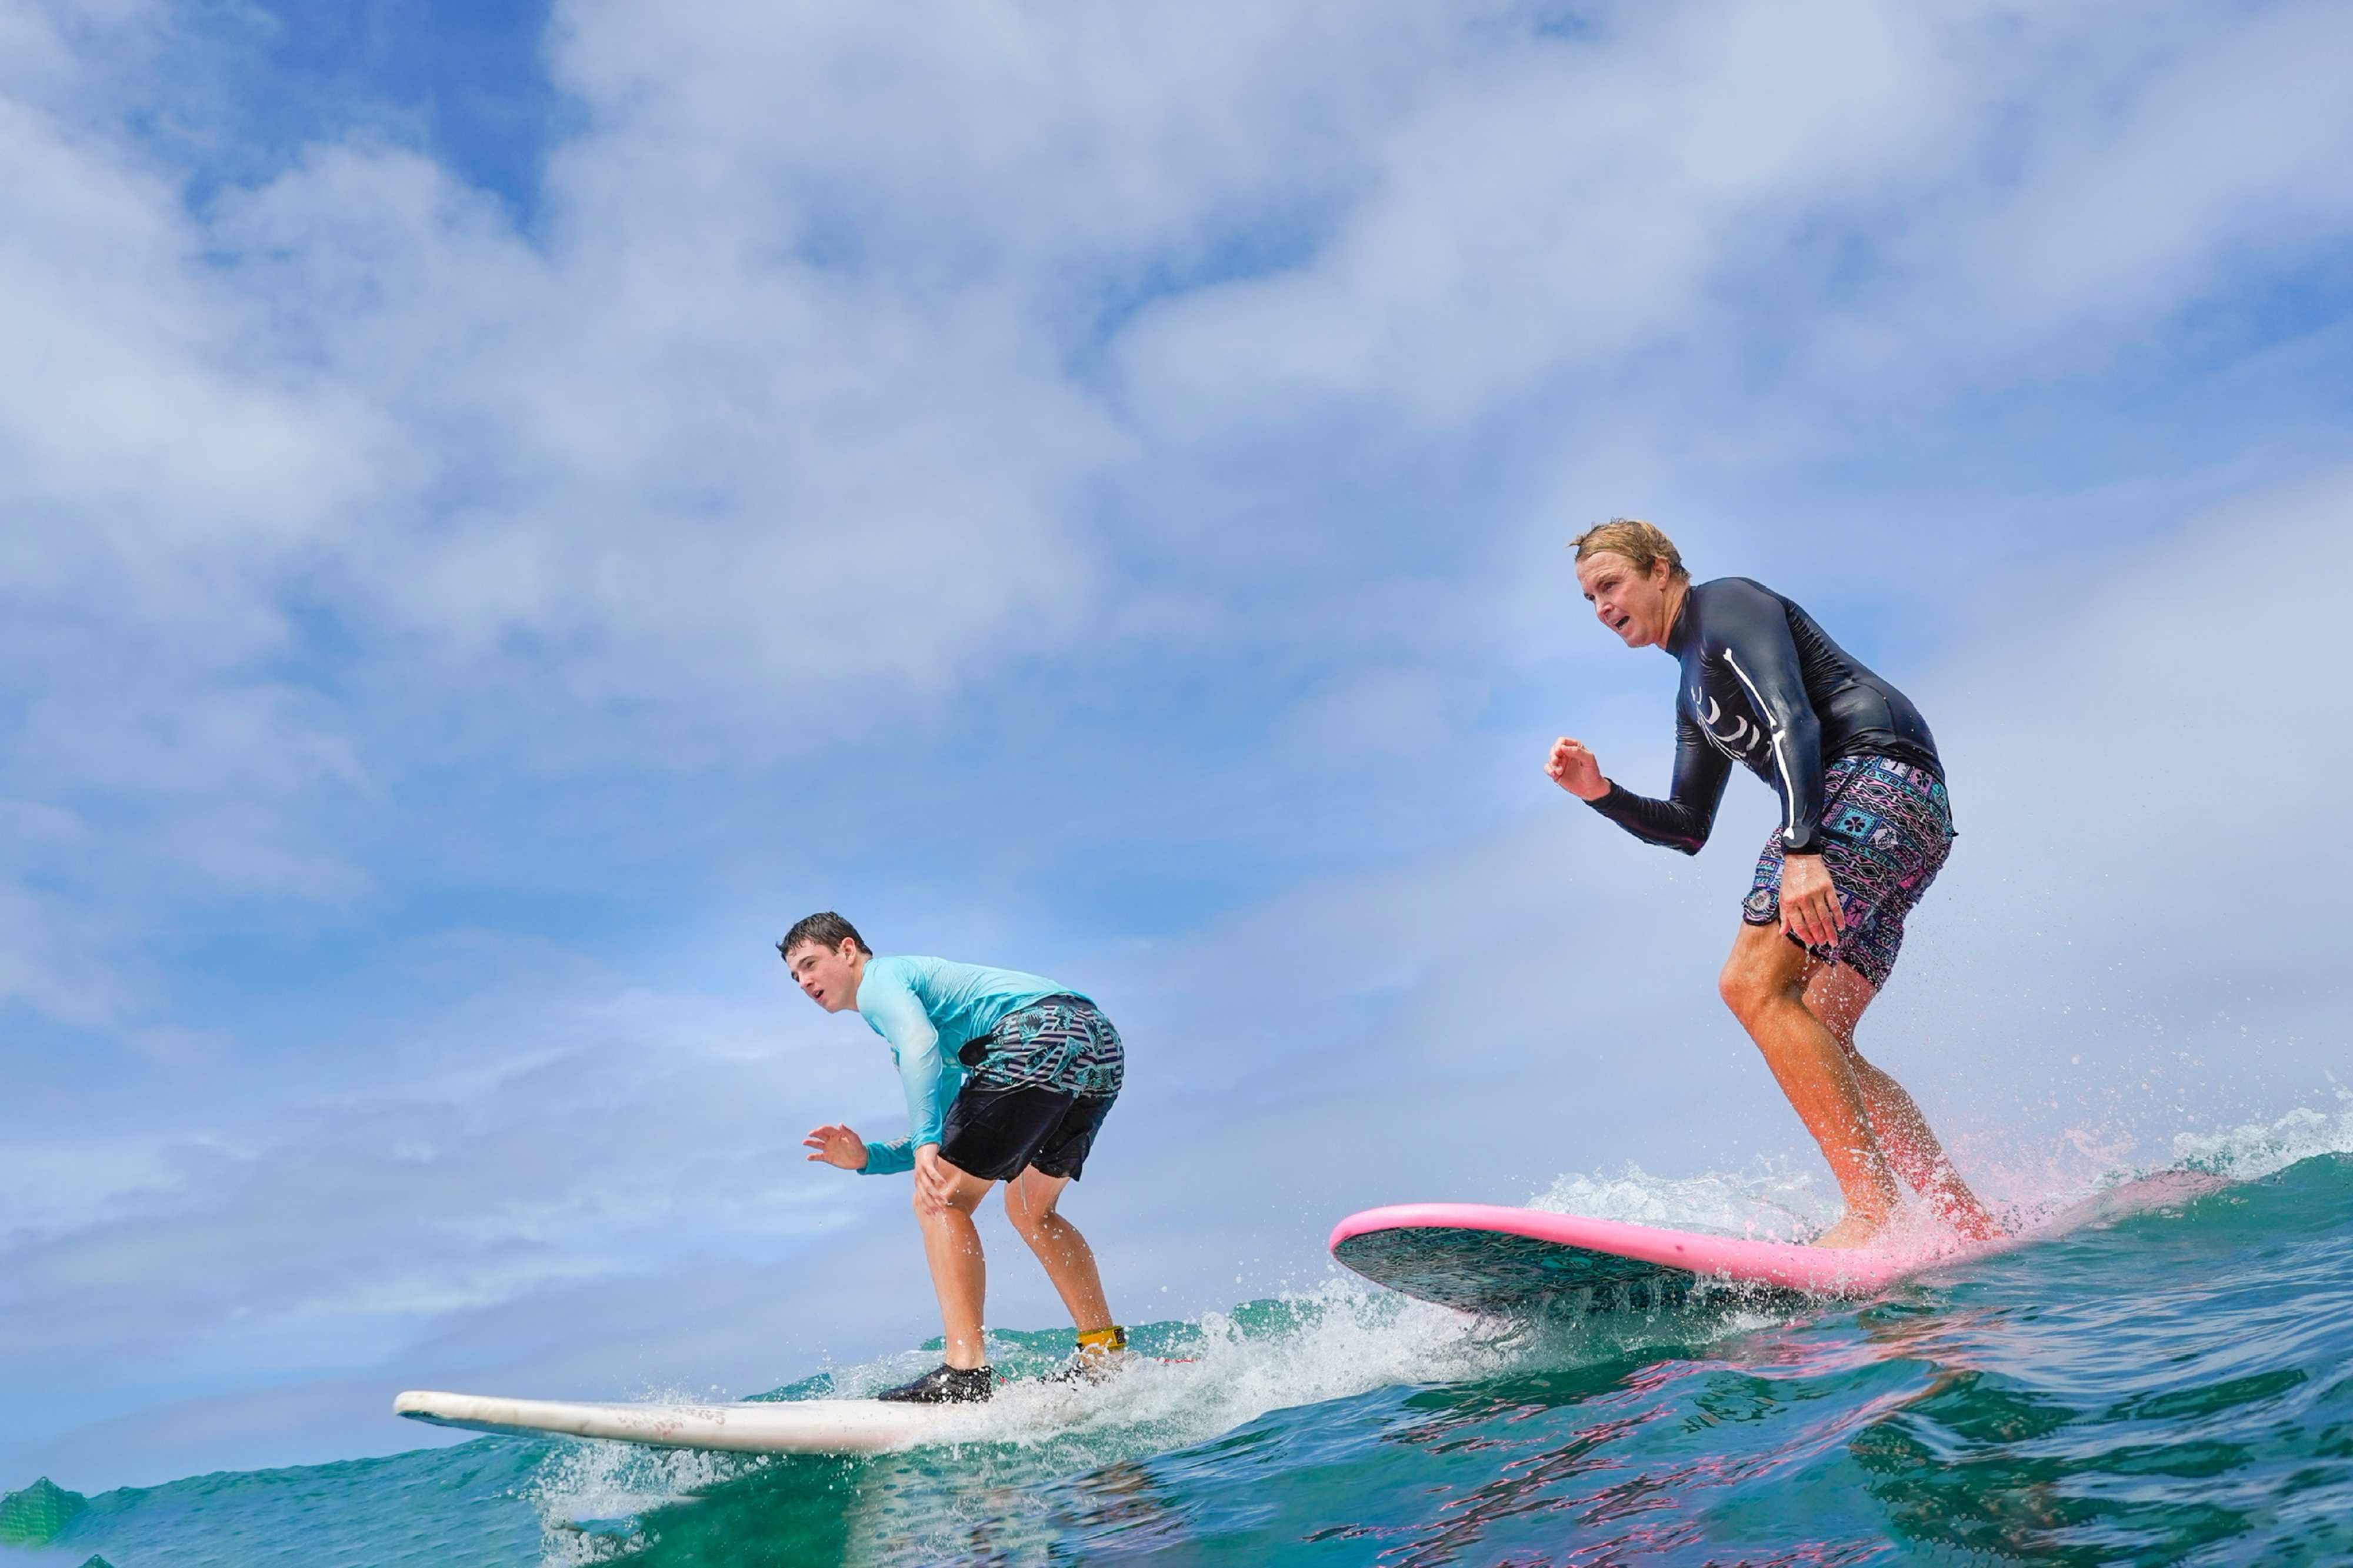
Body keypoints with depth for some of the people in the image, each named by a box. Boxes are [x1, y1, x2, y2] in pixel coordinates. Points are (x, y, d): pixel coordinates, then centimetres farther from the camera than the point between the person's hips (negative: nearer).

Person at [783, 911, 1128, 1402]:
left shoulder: (880, 981, 8)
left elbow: (919, 1044, -17)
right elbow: (953, 1143, 31)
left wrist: (925, 1143, -26)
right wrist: (868, 1158, 21)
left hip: (1041, 1035, -10)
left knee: (941, 1201, -5)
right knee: (1029, 1210, 24)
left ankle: (966, 1373, -13)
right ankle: (1107, 1355, 21)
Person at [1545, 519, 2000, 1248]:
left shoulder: (1727, 603, 1)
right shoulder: (1695, 694, 28)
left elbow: (1792, 722, -16)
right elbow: (1686, 830, 27)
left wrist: (1801, 849, -28)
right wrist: (1599, 792, 11)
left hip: (1878, 772, -10)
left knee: (1754, 983, -21)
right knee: (1813, 1044, 4)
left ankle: (1875, 1209, -26)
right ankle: (1974, 1224, 3)